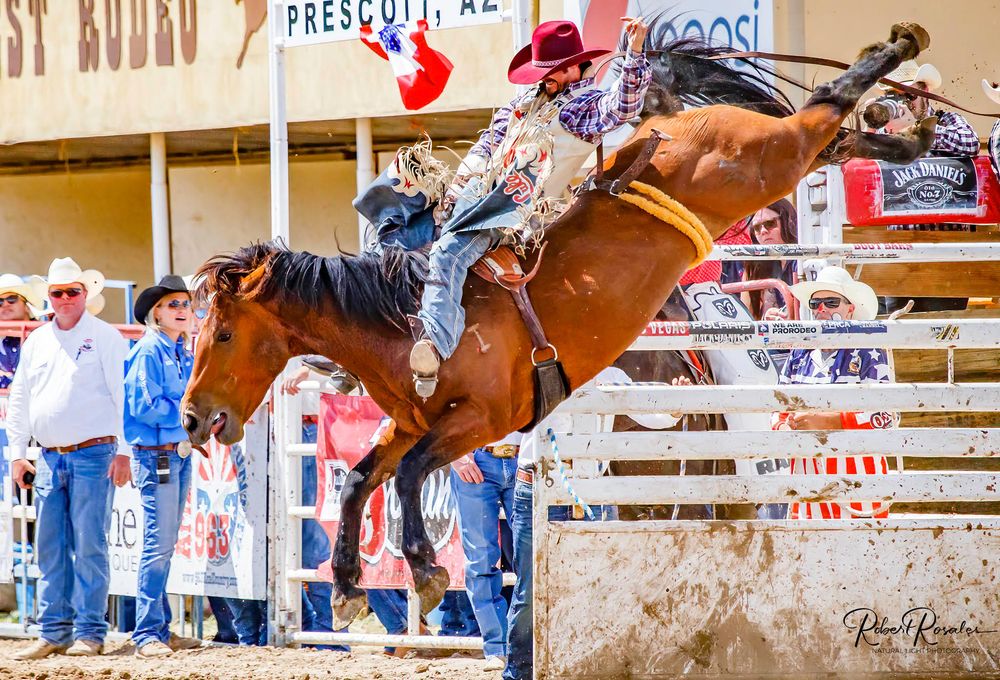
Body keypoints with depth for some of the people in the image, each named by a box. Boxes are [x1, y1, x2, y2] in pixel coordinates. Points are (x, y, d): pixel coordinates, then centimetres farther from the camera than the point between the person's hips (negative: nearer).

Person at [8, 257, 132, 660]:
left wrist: (123, 452, -11)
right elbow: (19, 401, 19)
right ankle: (53, 633, 11)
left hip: (93, 454, -5)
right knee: (50, 548, 6)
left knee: (89, 546, -5)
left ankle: (89, 633, -2)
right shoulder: (36, 342, 14)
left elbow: (124, 397, -5)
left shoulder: (105, 339, -1)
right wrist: (17, 454, 12)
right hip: (49, 457, 5)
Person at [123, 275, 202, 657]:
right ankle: (147, 634, -6)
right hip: (155, 454, -8)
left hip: (181, 452, 8)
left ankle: (161, 630, 18)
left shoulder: (184, 353, 13)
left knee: (166, 546, 12)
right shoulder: (149, 351, -10)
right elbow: (144, 406, -17)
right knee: (158, 544, -9)